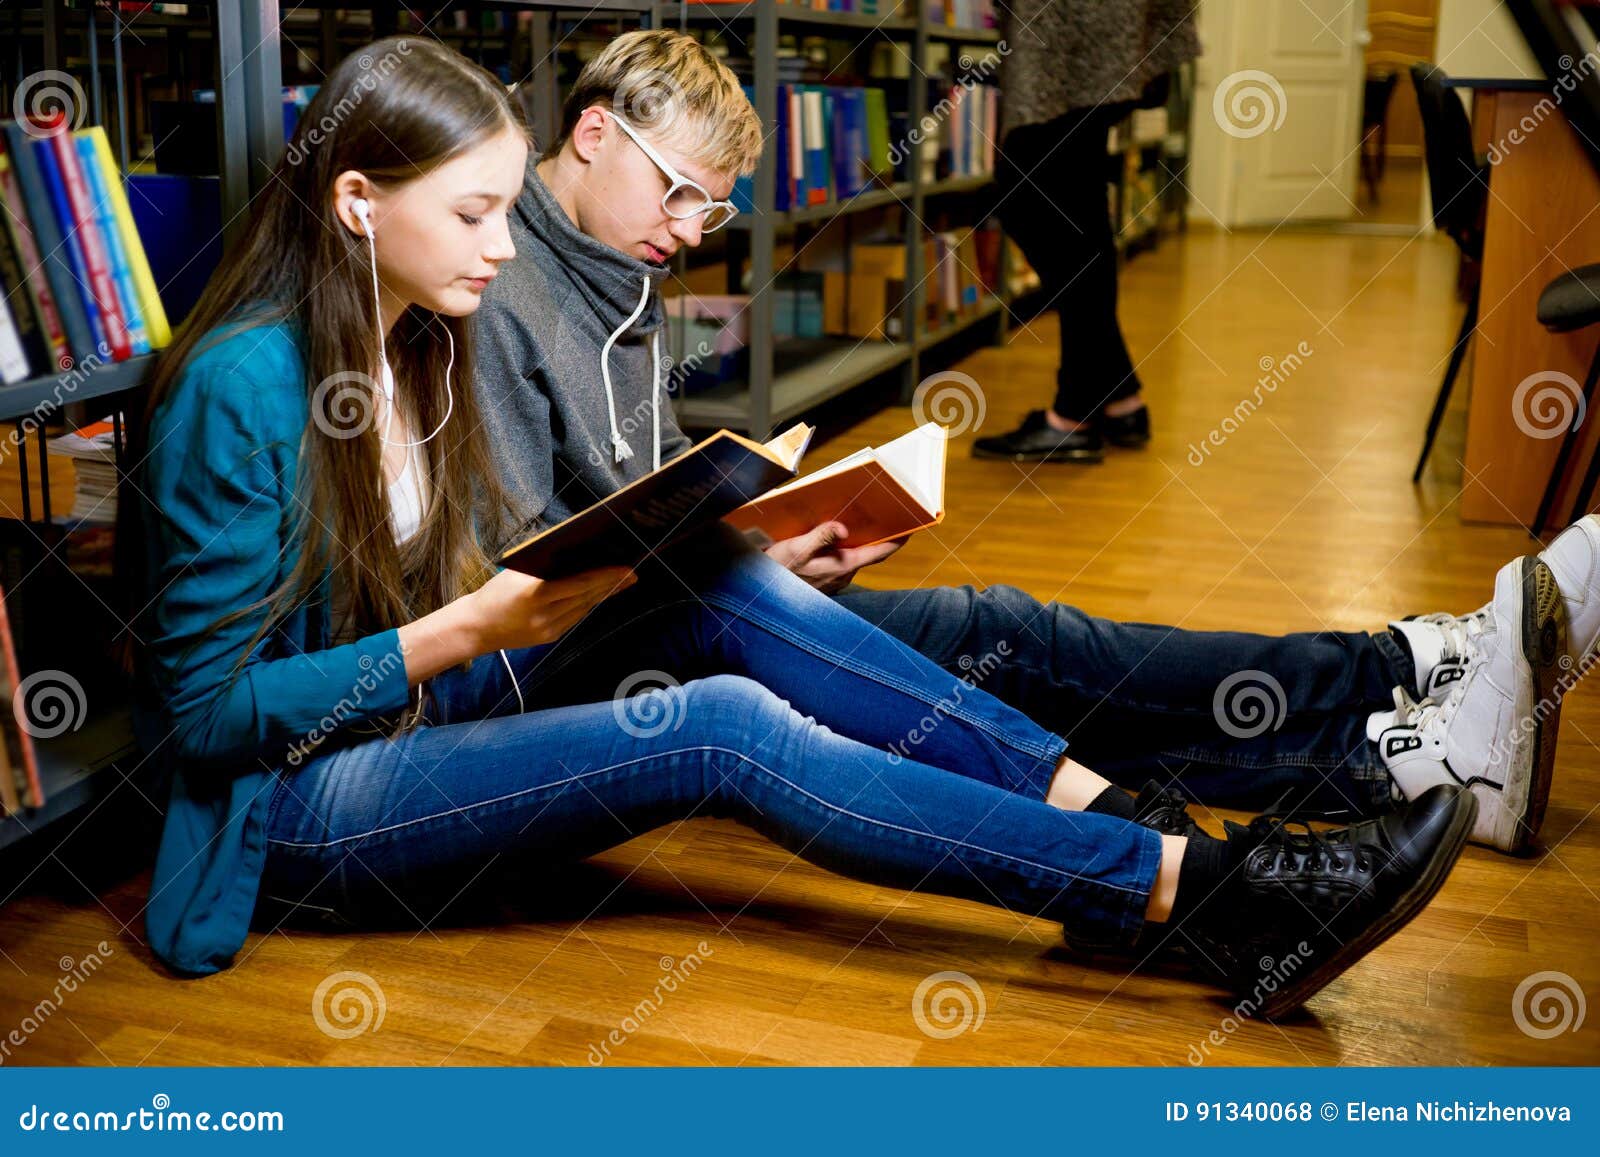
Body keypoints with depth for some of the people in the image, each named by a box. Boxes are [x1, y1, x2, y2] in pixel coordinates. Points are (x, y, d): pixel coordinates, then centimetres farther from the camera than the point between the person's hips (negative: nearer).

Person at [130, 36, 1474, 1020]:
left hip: (414, 702, 7)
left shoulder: (418, 339, 4)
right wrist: (470, 629, -23)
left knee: (711, 587, -17)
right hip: (294, 798, -7)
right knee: (722, 729, -26)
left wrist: (545, 584, -8)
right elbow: (208, 706, -19)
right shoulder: (240, 386, -21)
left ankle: (1106, 813, -20)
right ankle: (1210, 894, -26)